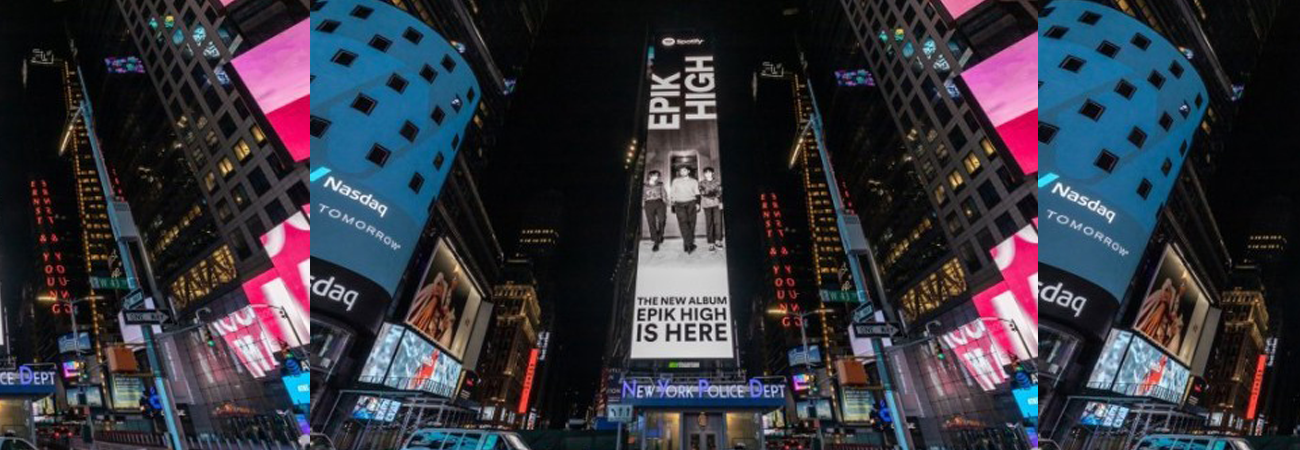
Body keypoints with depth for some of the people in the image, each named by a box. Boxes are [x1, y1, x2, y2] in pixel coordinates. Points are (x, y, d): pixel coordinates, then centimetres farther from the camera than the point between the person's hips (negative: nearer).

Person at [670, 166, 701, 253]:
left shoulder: (694, 181, 14)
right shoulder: (675, 181, 15)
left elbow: (697, 194, 13)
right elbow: (672, 193, 17)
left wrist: (697, 203, 0)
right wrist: (673, 205, 11)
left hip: (691, 203, 1)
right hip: (679, 204, -1)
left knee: (691, 223, -5)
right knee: (683, 222, -16)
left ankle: (687, 244, 2)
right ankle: (689, 243, -22)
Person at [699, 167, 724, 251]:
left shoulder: (717, 182, 9)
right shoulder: (702, 183, 8)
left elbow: (720, 192, 6)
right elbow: (700, 193, 5)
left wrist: (721, 202, -3)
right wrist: (698, 204, -4)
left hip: (717, 203, 1)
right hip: (707, 204, -1)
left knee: (718, 221, -9)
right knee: (709, 223, -4)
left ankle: (718, 240, 0)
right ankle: (711, 243, -2)